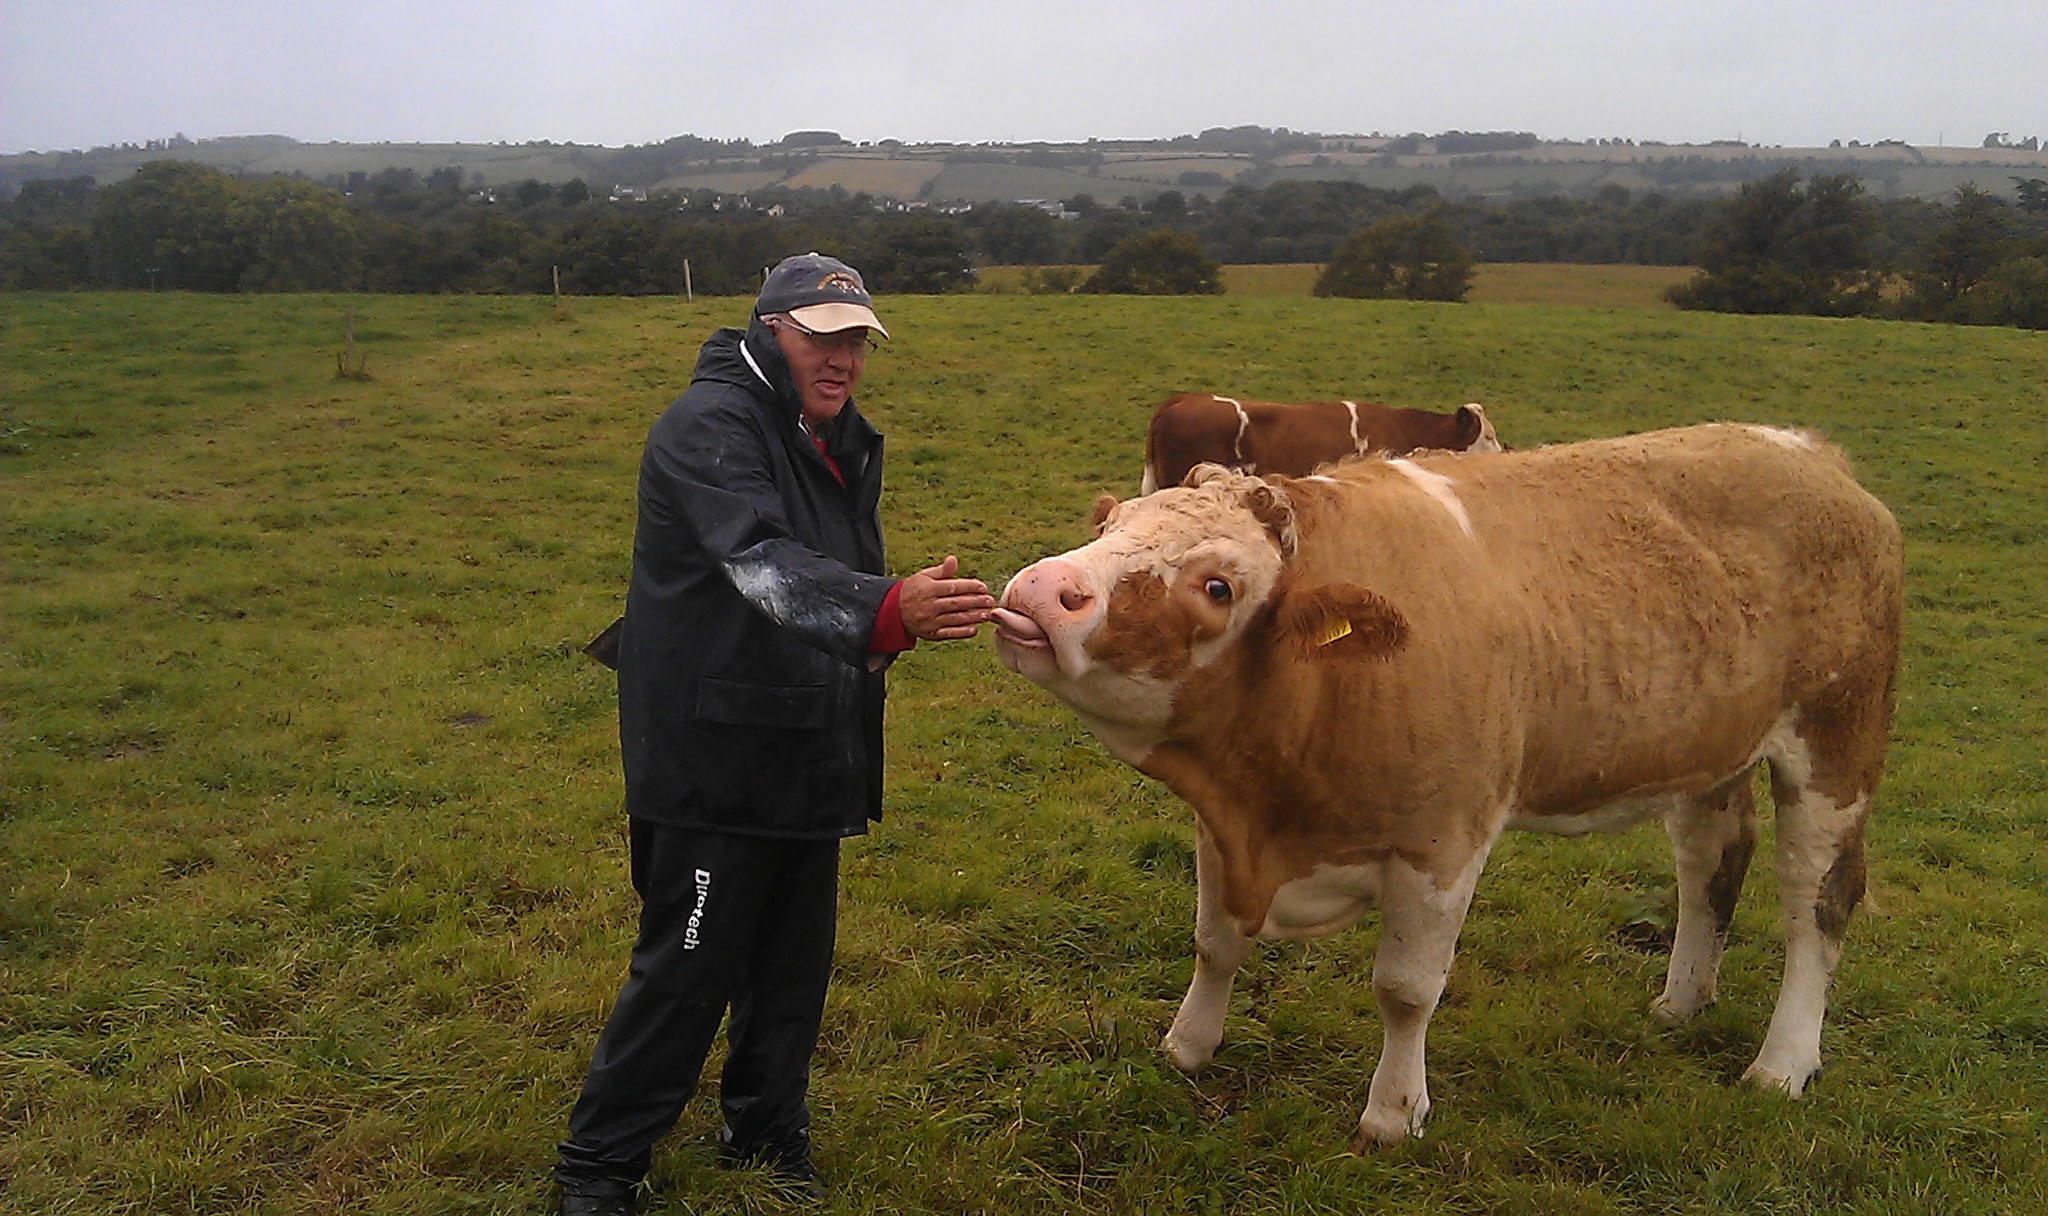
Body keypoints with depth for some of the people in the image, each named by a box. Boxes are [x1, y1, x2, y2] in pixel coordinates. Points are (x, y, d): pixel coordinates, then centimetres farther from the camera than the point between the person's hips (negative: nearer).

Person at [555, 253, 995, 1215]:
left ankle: (768, 1138, 38)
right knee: (686, 970, 0)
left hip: (806, 763, 8)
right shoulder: (709, 427, -18)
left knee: (793, 963, 18)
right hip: (714, 762, -8)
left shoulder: (842, 441, 12)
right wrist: (889, 611, -51)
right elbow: (766, 567, -36)